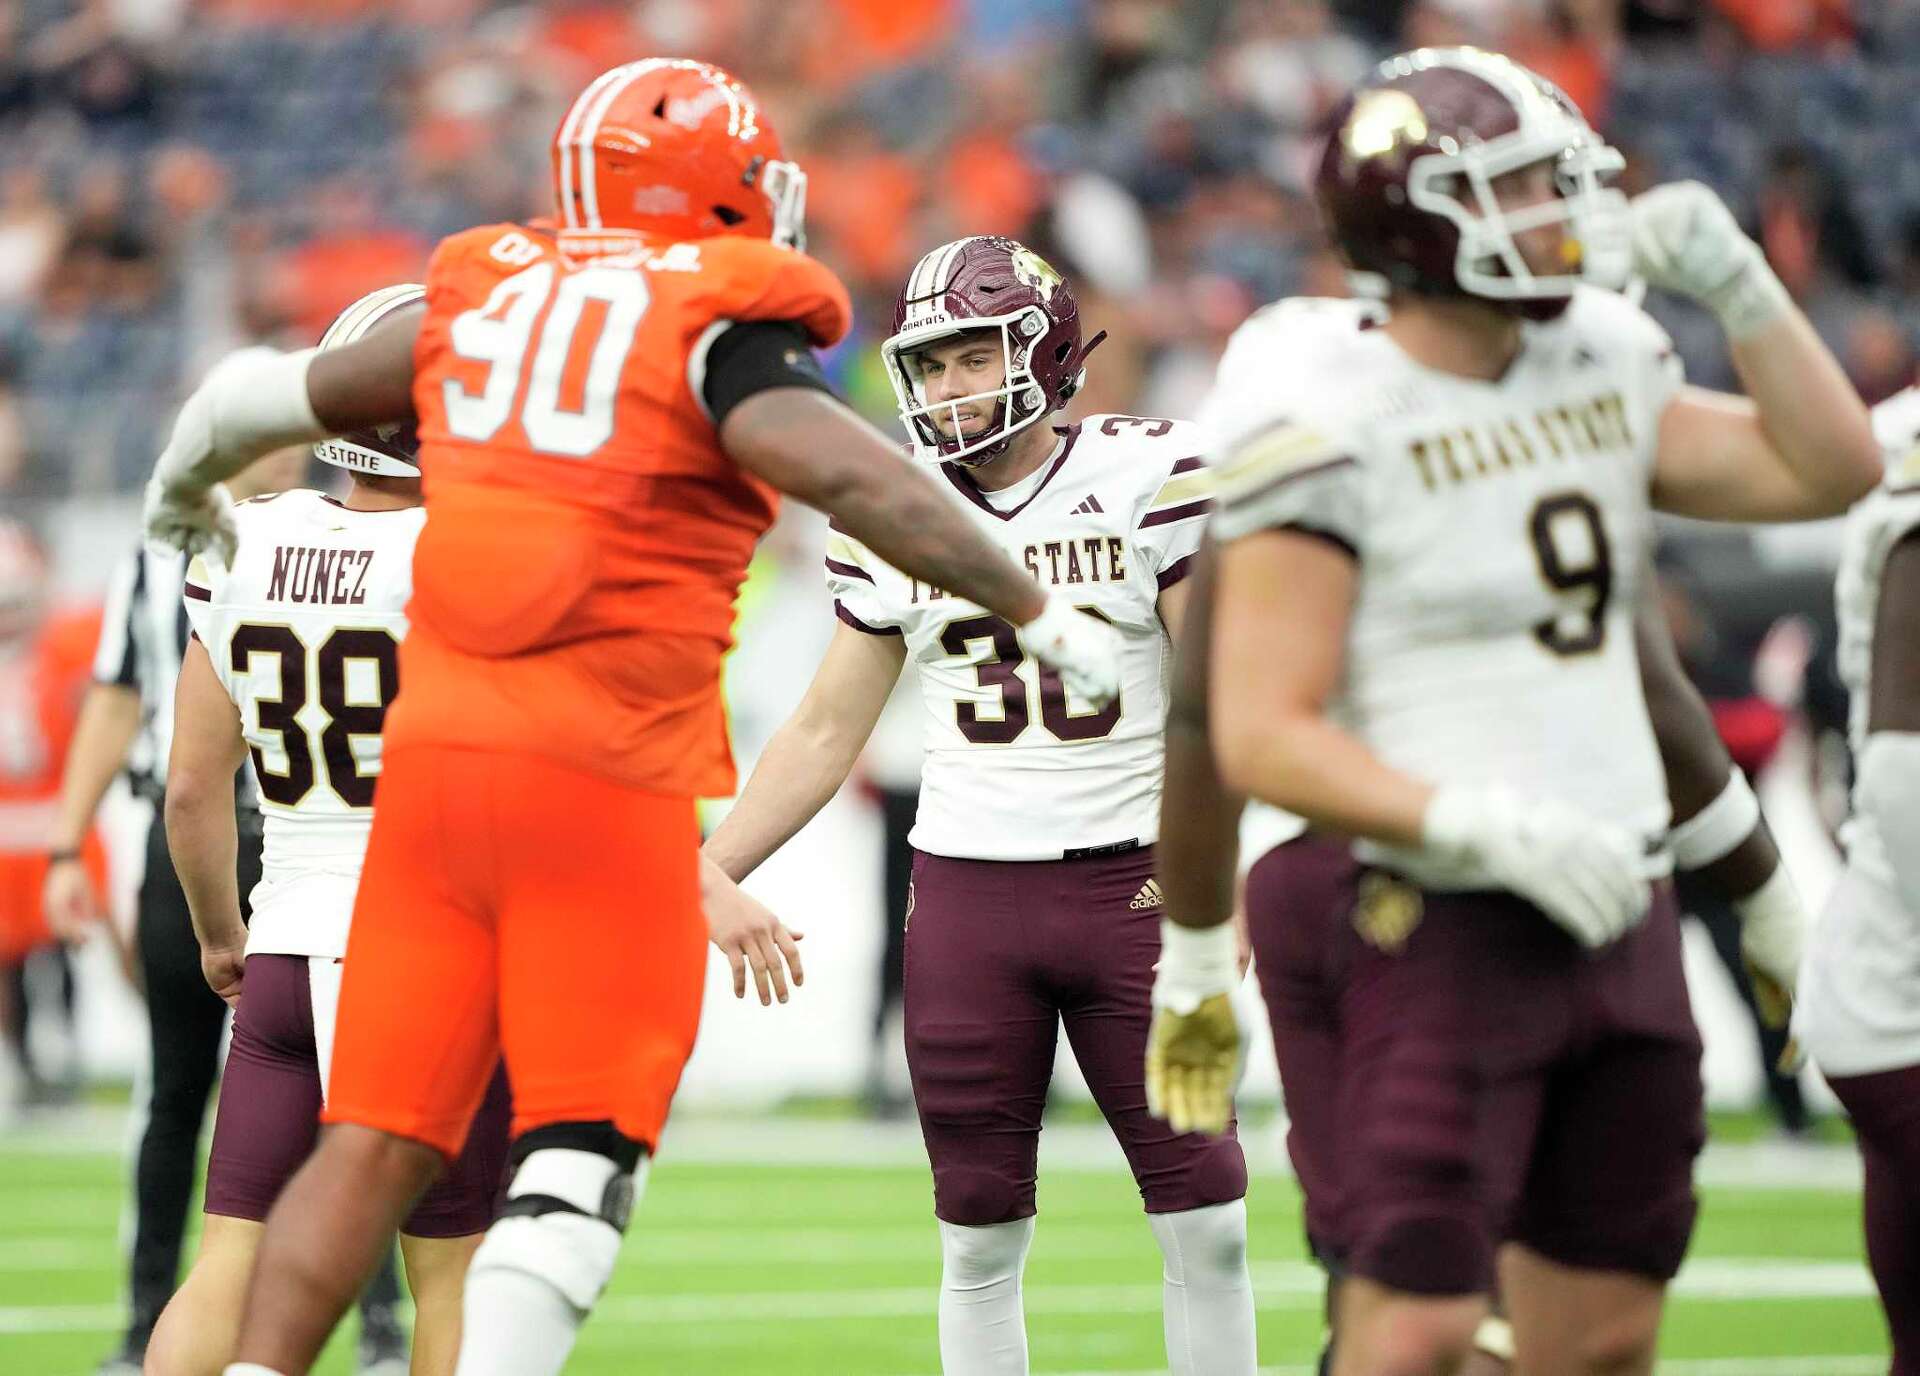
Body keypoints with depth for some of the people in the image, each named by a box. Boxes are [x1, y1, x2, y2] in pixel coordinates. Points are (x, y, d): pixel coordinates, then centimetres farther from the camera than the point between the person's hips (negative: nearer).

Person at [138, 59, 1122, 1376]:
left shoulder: (483, 305, 13)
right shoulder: (718, 333, -4)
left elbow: (273, 391, 26)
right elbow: (859, 482, -19)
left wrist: (185, 491, 46)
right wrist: (1037, 611, -11)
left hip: (434, 753, 5)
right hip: (600, 777, -5)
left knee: (376, 1143, 9)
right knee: (579, 1157, -1)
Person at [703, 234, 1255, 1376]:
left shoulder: (1148, 476, -4)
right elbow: (825, 734, 13)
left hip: (1133, 881, -3)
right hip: (967, 888, 3)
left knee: (1207, 1225, -3)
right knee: (981, 1236, 3)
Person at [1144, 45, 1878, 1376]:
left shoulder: (1596, 368, 10)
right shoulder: (1330, 426, -13)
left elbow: (1831, 471, 13)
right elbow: (1262, 737, -16)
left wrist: (1737, 281, 2)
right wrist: (1493, 829, -25)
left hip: (1623, 918, 7)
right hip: (1453, 932, -7)